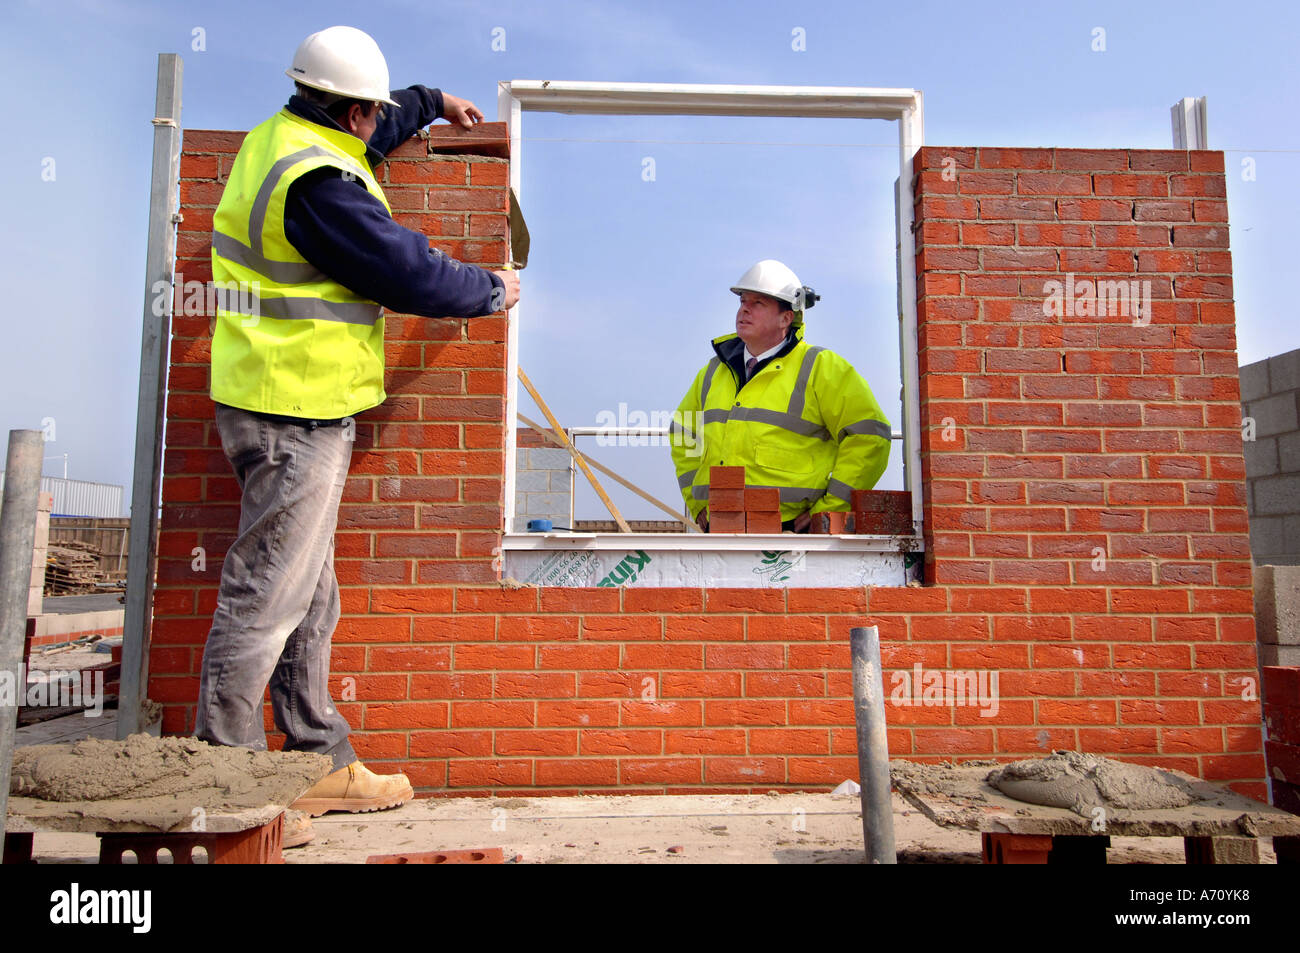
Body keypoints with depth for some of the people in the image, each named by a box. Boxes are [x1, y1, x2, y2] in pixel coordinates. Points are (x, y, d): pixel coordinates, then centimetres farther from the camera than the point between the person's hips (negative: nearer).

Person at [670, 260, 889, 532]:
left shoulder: (819, 367, 1)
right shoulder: (715, 371, 16)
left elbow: (868, 436, -4)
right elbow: (683, 431, 29)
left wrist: (828, 509, -7)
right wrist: (696, 501, 18)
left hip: (791, 528, -4)